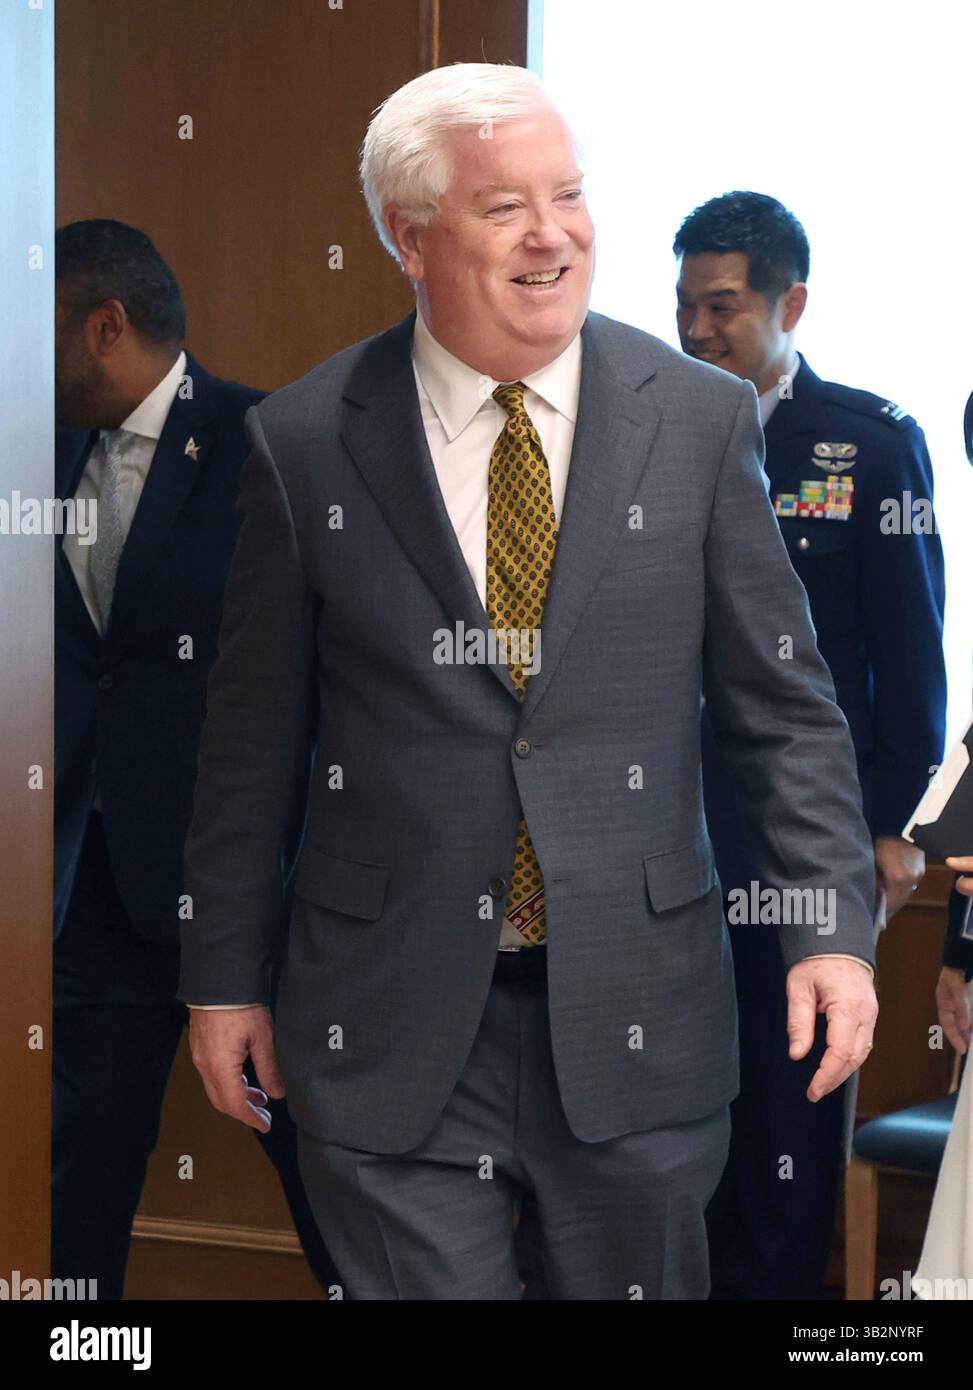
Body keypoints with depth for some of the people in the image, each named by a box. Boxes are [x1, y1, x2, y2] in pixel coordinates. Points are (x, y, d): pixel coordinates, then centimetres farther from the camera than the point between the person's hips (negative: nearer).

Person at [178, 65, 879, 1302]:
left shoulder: (699, 420, 0)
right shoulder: (304, 443, -2)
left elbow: (782, 705, 3)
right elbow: (252, 737, 4)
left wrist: (833, 924, -7)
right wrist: (224, 974, 6)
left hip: (635, 1013, 1)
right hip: (393, 1025, -1)